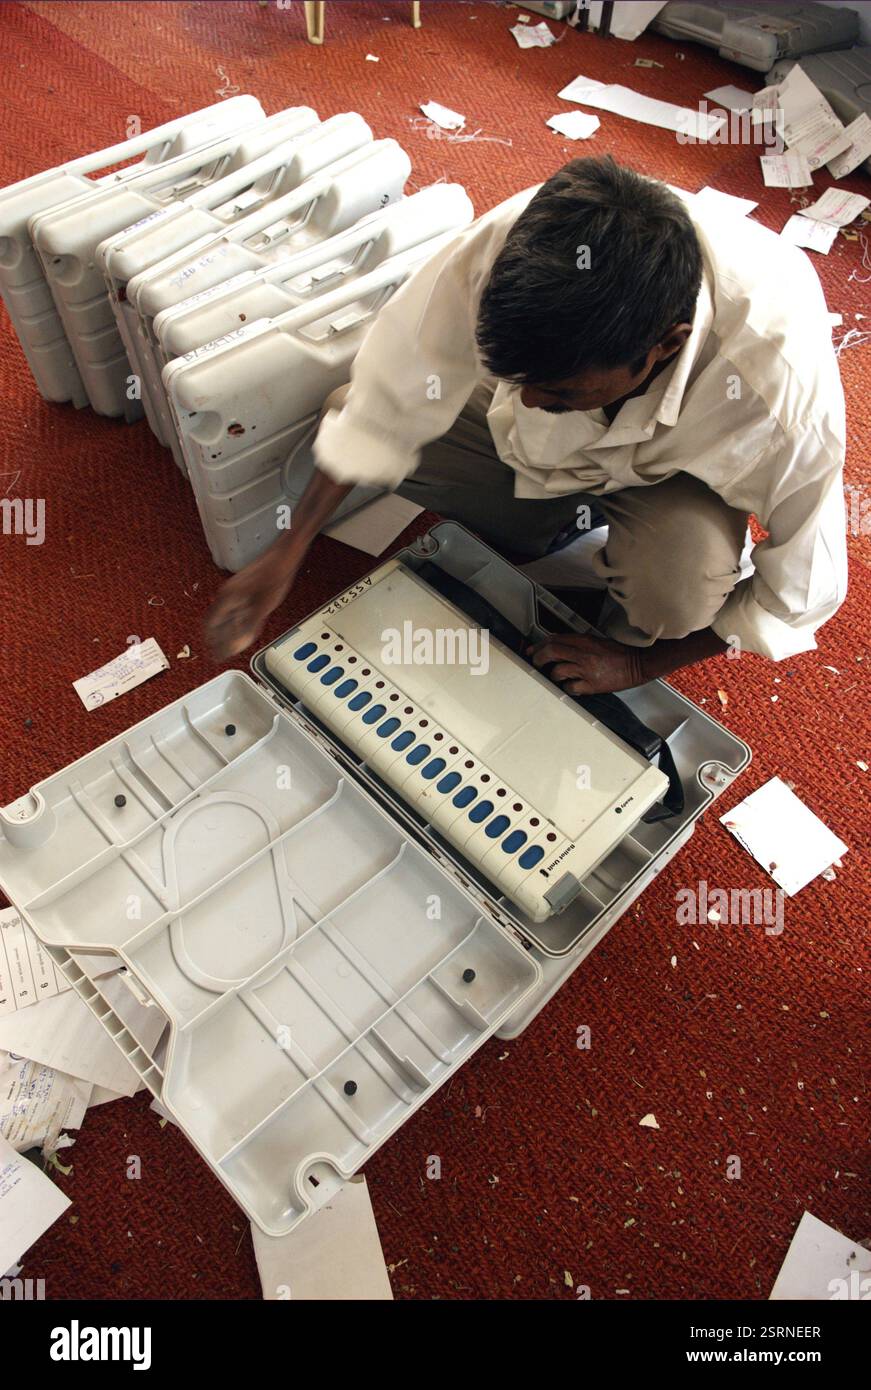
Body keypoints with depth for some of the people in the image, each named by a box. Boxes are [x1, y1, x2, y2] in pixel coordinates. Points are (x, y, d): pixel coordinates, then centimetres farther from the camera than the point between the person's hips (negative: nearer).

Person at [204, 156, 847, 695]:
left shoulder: (781, 380, -40)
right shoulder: (508, 245, -36)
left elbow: (804, 589, -24)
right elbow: (388, 404, -21)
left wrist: (639, 664, -18)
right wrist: (286, 557, -19)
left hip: (670, 466, -3)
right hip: (535, 448, 4)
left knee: (674, 595, -36)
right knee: (352, 415, -13)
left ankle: (629, 637, 3)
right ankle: (550, 523, 5)